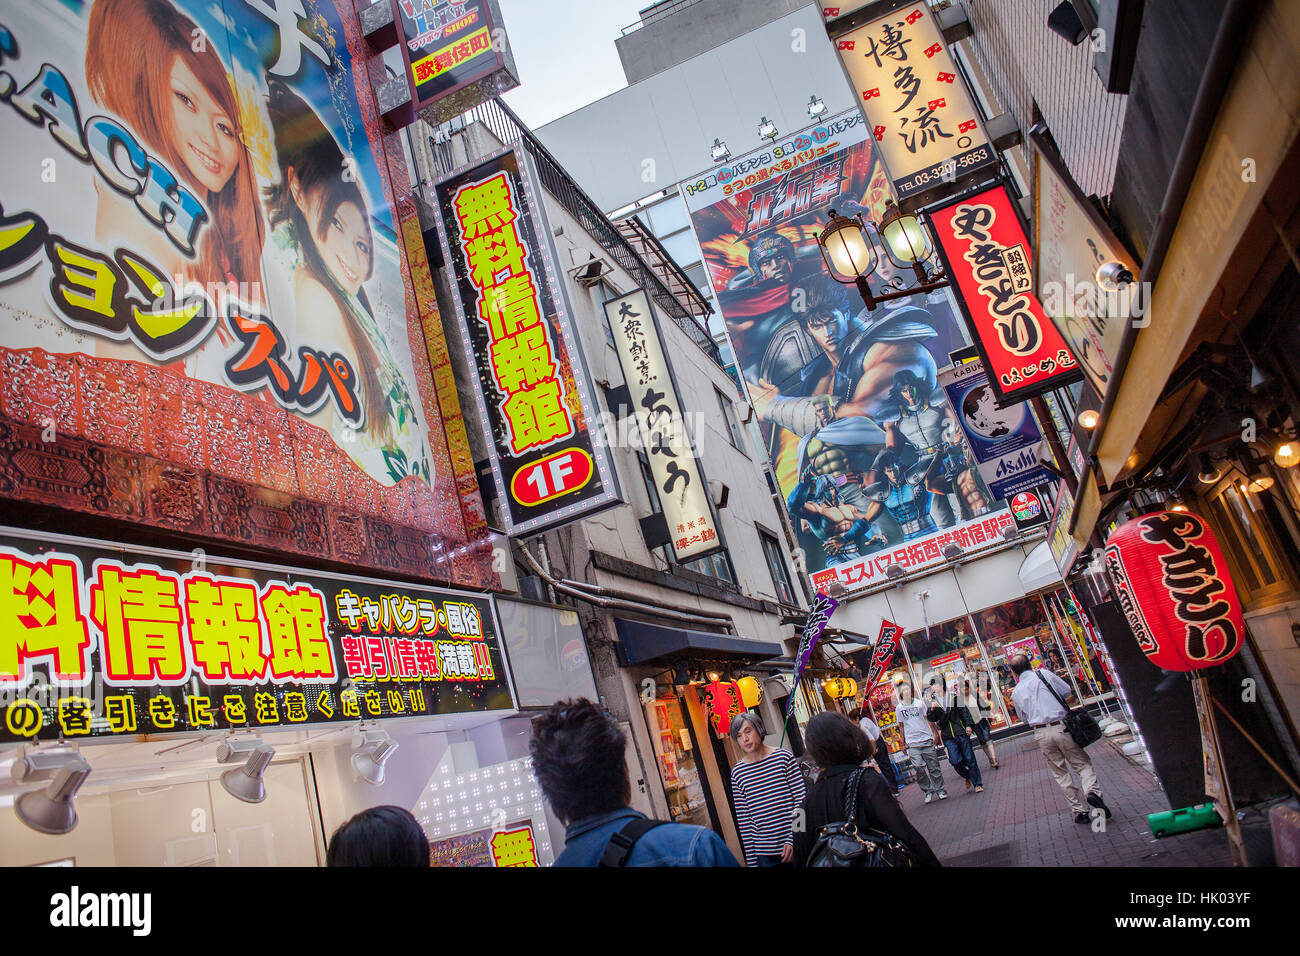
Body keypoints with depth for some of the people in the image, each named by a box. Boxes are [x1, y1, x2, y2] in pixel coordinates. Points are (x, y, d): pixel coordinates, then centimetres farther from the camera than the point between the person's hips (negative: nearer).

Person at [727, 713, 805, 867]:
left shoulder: (783, 757, -3)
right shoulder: (738, 772, 1)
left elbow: (801, 800, -4)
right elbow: (743, 819, 3)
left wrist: (793, 840, -10)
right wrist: (751, 861, 2)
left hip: (794, 846, -1)